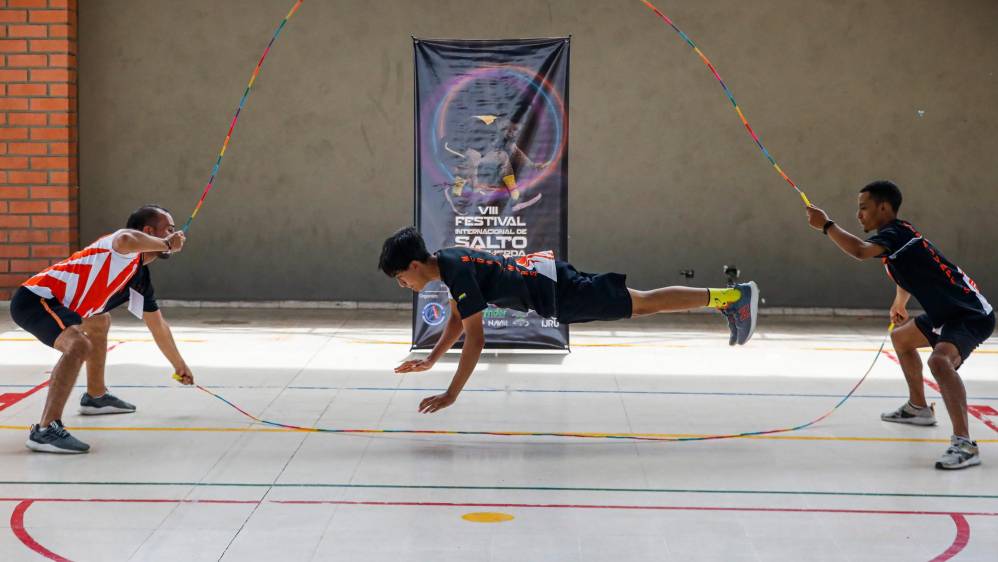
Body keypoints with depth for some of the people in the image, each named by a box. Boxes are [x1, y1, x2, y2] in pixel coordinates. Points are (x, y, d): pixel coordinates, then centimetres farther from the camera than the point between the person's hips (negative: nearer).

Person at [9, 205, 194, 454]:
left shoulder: (140, 277, 16)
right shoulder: (130, 244, -10)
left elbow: (158, 326, 30)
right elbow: (125, 240, -40)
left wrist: (180, 366, 39)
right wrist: (166, 244, -23)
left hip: (56, 303, 11)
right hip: (33, 299, -11)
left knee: (100, 323, 34)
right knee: (79, 345, -33)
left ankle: (95, 396, 47)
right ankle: (45, 430, -40)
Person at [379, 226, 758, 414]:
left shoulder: (458, 274, -26)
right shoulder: (445, 261, 2)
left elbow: (475, 339, -29)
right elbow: (457, 319, 17)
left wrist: (451, 395, -27)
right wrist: (430, 361, 10)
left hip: (556, 292, -8)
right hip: (541, 271, 8)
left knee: (645, 303, 0)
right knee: (639, 303, 16)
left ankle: (732, 297, 6)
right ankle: (729, 298, 25)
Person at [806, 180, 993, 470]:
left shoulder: (895, 234, -20)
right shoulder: (899, 233, 10)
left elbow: (860, 251, -40)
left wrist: (826, 224, -26)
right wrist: (899, 303, 46)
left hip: (972, 316, -11)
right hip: (949, 312, 11)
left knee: (939, 359, -36)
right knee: (901, 338, 30)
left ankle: (964, 444, -42)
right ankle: (918, 408, 45)